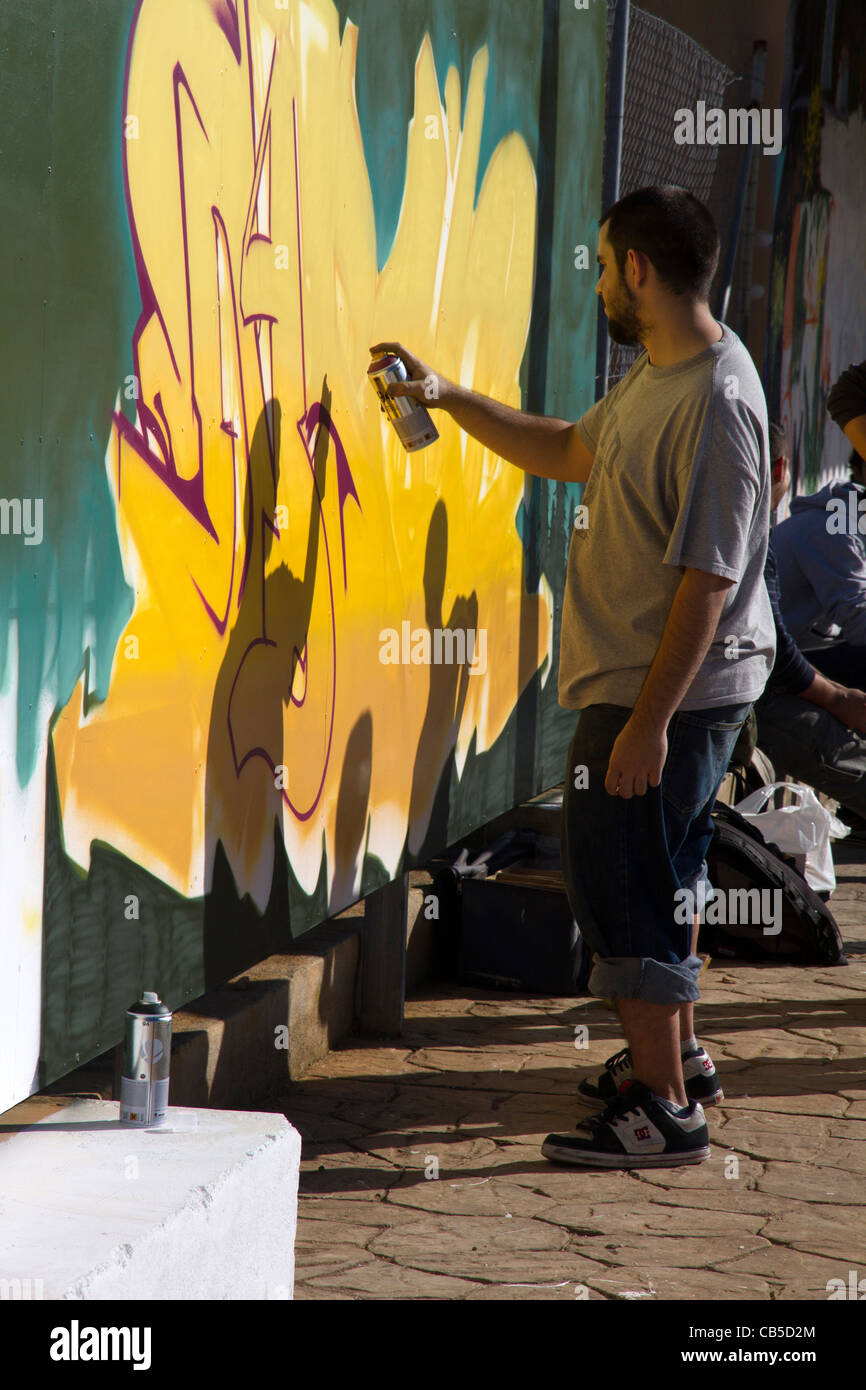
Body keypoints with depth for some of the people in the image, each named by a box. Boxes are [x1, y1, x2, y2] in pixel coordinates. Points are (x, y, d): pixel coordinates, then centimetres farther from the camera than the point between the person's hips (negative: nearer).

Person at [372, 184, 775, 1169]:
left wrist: (648, 720, -26)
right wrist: (441, 395, 25)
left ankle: (662, 1108, 0)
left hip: (670, 690, -10)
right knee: (657, 876, 21)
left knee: (623, 883, -6)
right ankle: (675, 1054, 37)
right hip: (636, 681, 10)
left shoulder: (717, 400, -23)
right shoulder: (655, 374, 9)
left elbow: (709, 579, -26)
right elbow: (567, 451, 26)